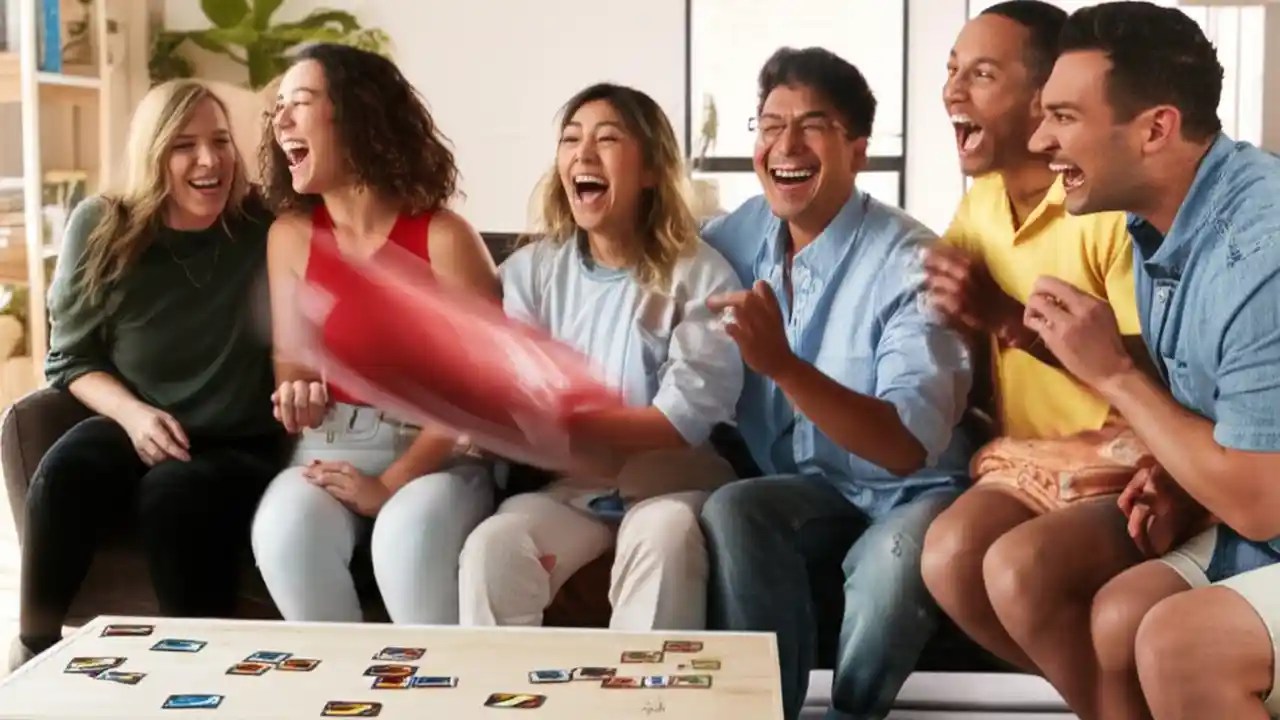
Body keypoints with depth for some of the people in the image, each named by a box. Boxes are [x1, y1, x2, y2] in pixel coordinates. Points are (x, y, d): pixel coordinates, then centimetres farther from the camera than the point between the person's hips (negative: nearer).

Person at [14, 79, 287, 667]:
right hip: (136, 427, 3)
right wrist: (132, 412, -14)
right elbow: (72, 359, 5)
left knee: (171, 493, -35)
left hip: (242, 444, -2)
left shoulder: (269, 230, -9)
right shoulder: (98, 229, -1)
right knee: (64, 473, -29)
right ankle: (34, 647, -11)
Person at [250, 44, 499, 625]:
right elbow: (291, 360, 11)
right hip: (332, 451, 3)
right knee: (283, 531, -30)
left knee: (408, 537, -36)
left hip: (438, 458, -3)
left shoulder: (443, 236, -8)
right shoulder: (289, 235, 5)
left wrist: (392, 483, -17)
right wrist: (298, 394, -15)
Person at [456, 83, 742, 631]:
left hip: (669, 483, -2)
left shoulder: (700, 276, -5)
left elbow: (684, 420, -13)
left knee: (664, 542, -35)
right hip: (567, 486, 3)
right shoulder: (530, 269, 6)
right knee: (491, 548, -27)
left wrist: (559, 423, -25)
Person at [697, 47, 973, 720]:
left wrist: (783, 365, -39)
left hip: (909, 495, -4)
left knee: (893, 559, -34)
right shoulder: (733, 237, -3)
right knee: (731, 509, -27)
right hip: (804, 491, 4)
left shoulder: (908, 261, -19)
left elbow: (911, 447, -27)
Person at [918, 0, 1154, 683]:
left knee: (1016, 567, -30)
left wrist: (1009, 316, -24)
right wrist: (953, 302, -5)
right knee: (948, 556, -23)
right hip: (1028, 456, 6)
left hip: (1126, 460, -6)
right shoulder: (980, 200, 10)